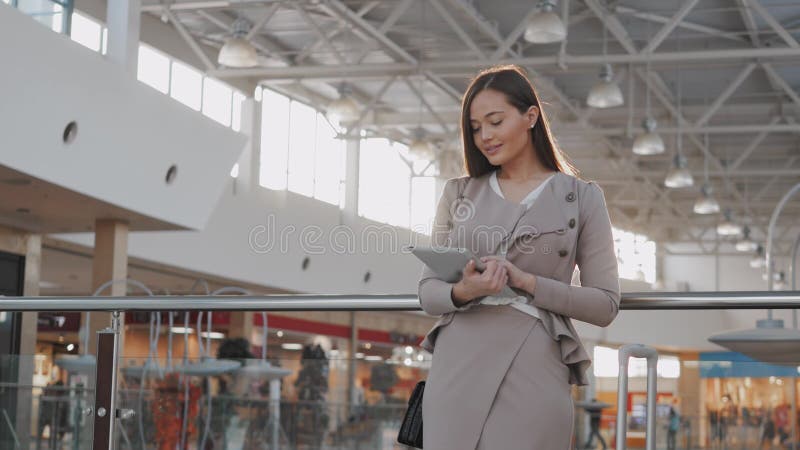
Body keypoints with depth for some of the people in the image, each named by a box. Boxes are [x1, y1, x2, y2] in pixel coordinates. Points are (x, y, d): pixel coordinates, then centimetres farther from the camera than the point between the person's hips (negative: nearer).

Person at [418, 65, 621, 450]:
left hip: (534, 374, -2)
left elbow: (605, 304, 0)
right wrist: (462, 292, -13)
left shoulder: (581, 198, 5)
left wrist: (528, 283, -12)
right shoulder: (459, 193, 12)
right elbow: (428, 291, 9)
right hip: (458, 371, 2)